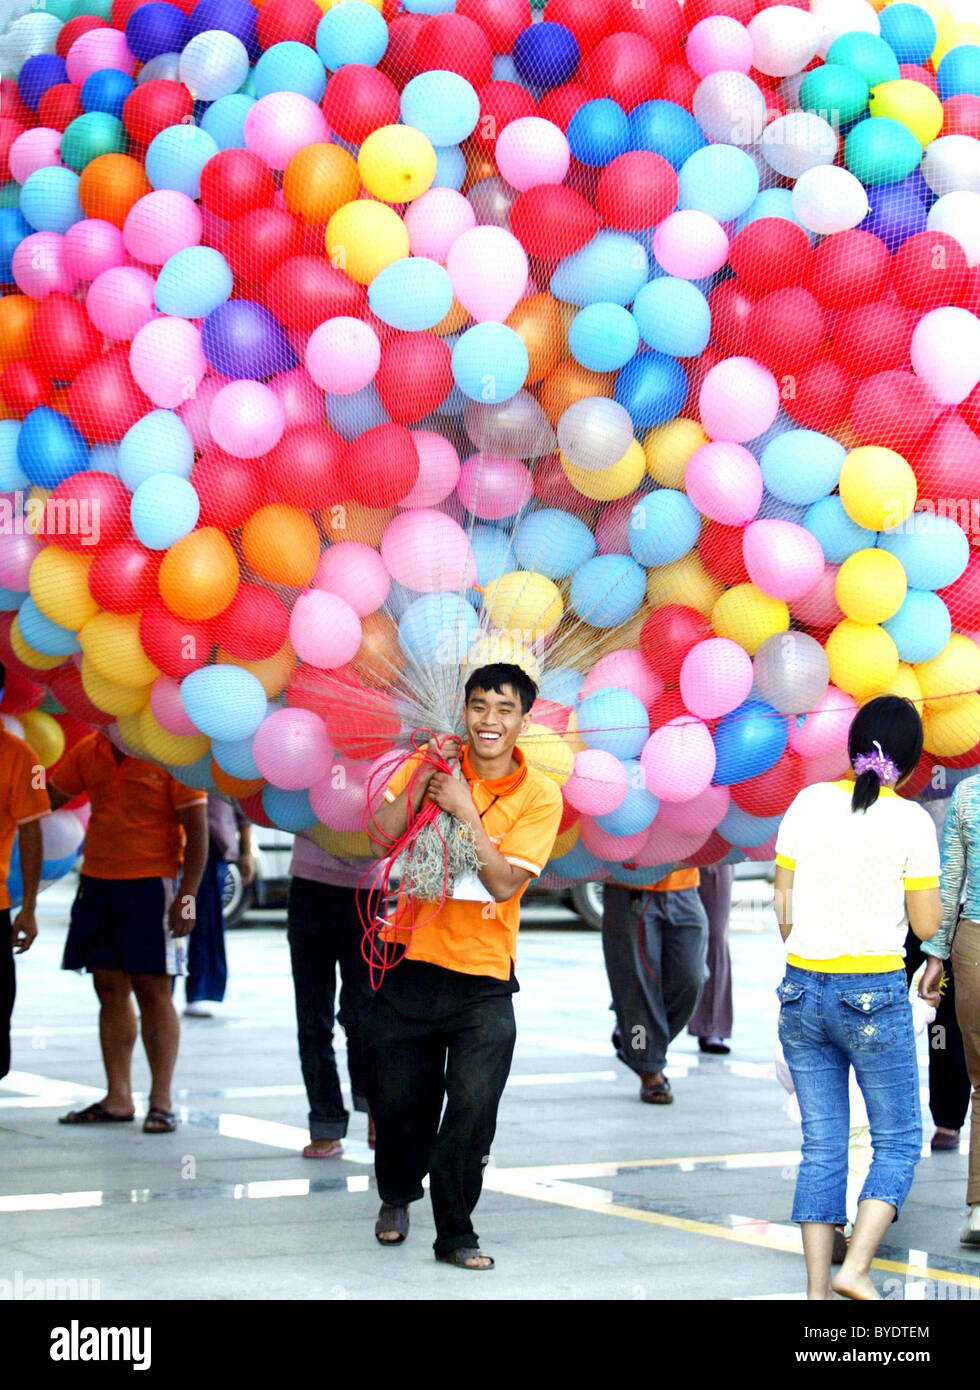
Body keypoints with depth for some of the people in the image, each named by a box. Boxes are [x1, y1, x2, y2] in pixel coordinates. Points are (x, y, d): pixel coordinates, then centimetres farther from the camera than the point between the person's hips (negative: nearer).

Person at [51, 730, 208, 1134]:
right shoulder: (88, 752, 8)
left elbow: (196, 830, -8)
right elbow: (48, 798, 17)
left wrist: (188, 895, -13)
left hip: (151, 884, -5)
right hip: (97, 884, 6)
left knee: (153, 991, -4)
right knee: (110, 989, 7)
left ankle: (161, 1101, 0)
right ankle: (118, 1098, 13)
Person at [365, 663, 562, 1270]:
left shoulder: (540, 796, -3)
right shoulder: (431, 763, 2)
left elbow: (504, 882, -12)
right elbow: (382, 837, -6)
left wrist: (464, 810, -18)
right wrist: (423, 779, -16)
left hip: (484, 975, -1)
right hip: (410, 960, 2)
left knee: (473, 1110, -9)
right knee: (399, 1101, 9)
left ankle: (456, 1231, 8)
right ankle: (397, 1197, 38)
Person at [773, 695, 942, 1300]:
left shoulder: (808, 803, 1)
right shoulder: (911, 821, -9)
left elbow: (783, 907, 7)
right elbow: (927, 924, -5)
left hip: (802, 988, 4)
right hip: (875, 998, -4)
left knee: (822, 1147, 11)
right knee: (899, 1140, 9)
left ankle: (817, 1286, 8)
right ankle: (856, 1267, -6)